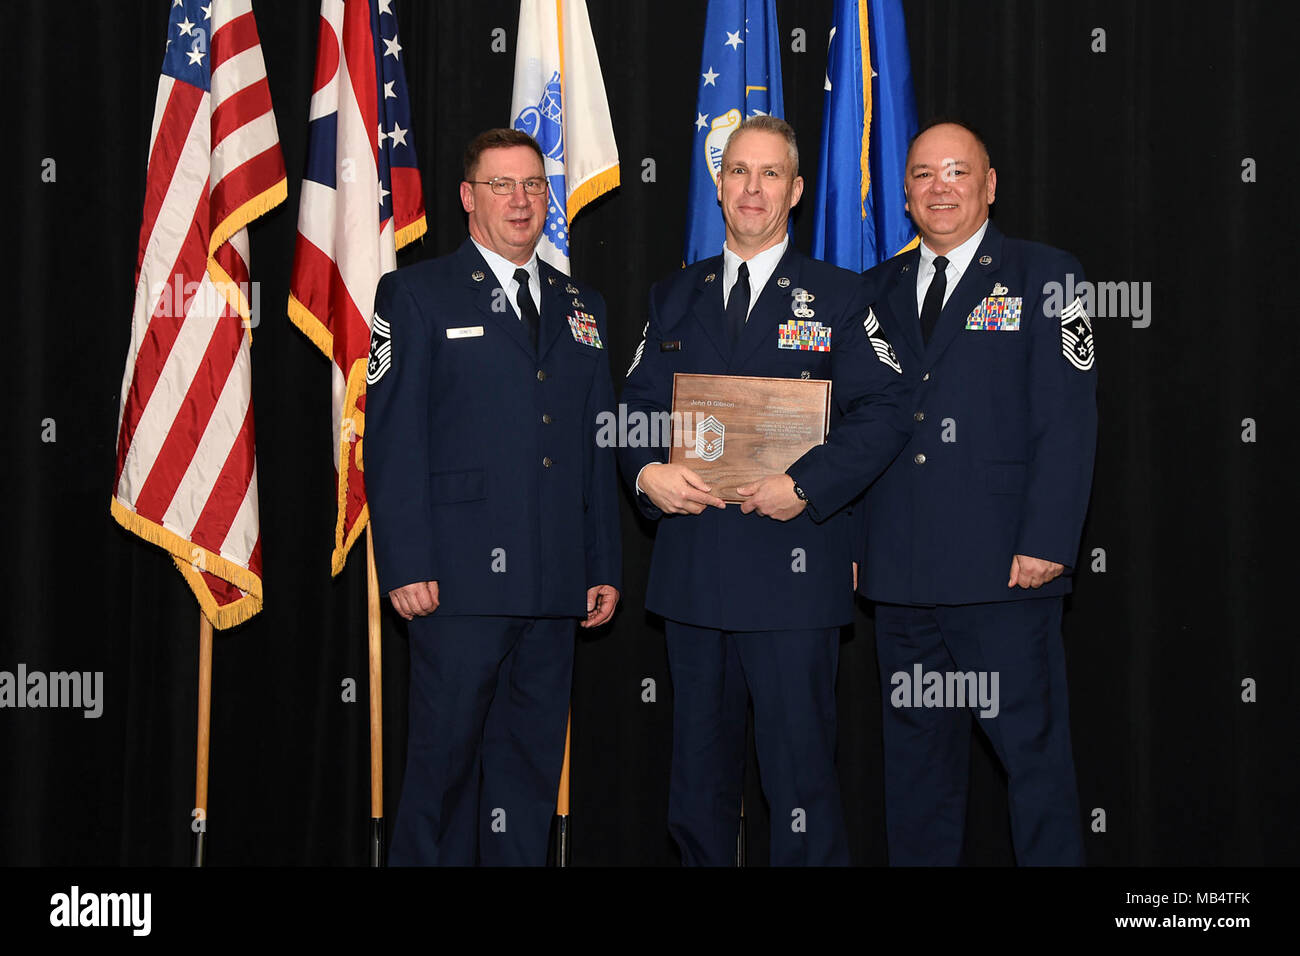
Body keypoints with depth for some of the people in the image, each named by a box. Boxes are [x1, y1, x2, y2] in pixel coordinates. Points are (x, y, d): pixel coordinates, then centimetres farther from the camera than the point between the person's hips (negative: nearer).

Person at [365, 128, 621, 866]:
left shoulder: (582, 307, 17)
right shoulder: (417, 294, 2)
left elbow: (600, 446, 16)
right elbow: (393, 439, -5)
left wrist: (606, 566, 10)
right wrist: (406, 566, -13)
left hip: (555, 585, 5)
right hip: (460, 578, -5)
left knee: (533, 759, 9)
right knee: (444, 756, -1)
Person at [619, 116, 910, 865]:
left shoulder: (838, 297, 2)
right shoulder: (675, 298, 14)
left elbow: (883, 414, -6)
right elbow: (638, 406, 13)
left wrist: (805, 486, -18)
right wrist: (647, 472, -8)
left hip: (792, 568, -4)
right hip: (692, 571, 4)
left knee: (801, 762, -3)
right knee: (699, 768, 13)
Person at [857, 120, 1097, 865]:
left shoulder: (1044, 277, 1)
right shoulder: (879, 290, 14)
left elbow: (1070, 417, -6)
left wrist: (1047, 543, -14)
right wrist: (851, 539, 5)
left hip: (1005, 572, -4)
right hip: (902, 572, 5)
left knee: (1035, 749, -2)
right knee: (916, 754, 12)